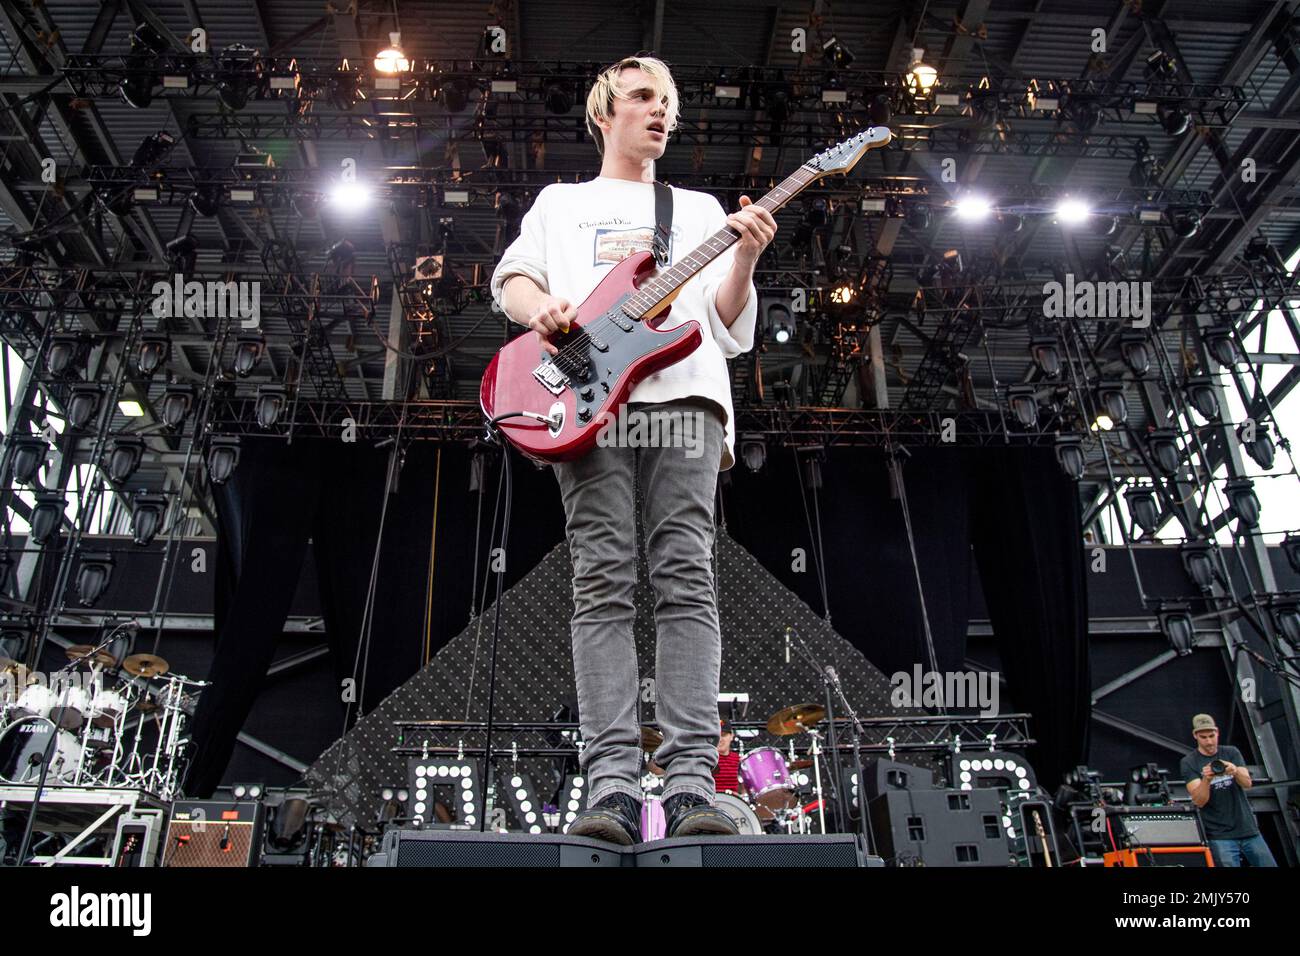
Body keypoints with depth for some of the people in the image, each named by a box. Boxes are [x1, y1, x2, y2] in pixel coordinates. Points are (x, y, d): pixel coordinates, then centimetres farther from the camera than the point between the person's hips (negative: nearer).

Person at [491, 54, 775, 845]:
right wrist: (540, 306, -7)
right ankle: (613, 784, -13)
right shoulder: (561, 202, 30)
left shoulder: (701, 209, 30)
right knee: (604, 583, -11)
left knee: (687, 579, -13)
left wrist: (745, 261, 0)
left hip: (684, 395, 1)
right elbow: (511, 278, 16)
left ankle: (692, 783, -16)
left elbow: (729, 329, 20)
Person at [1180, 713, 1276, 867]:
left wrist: (1235, 771, -29)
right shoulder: (1189, 763, -2)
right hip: (1220, 836, -3)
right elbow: (1199, 801, -11)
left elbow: (1247, 783, -7)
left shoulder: (1232, 753, 8)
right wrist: (1206, 779, -30)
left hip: (1249, 831, 3)